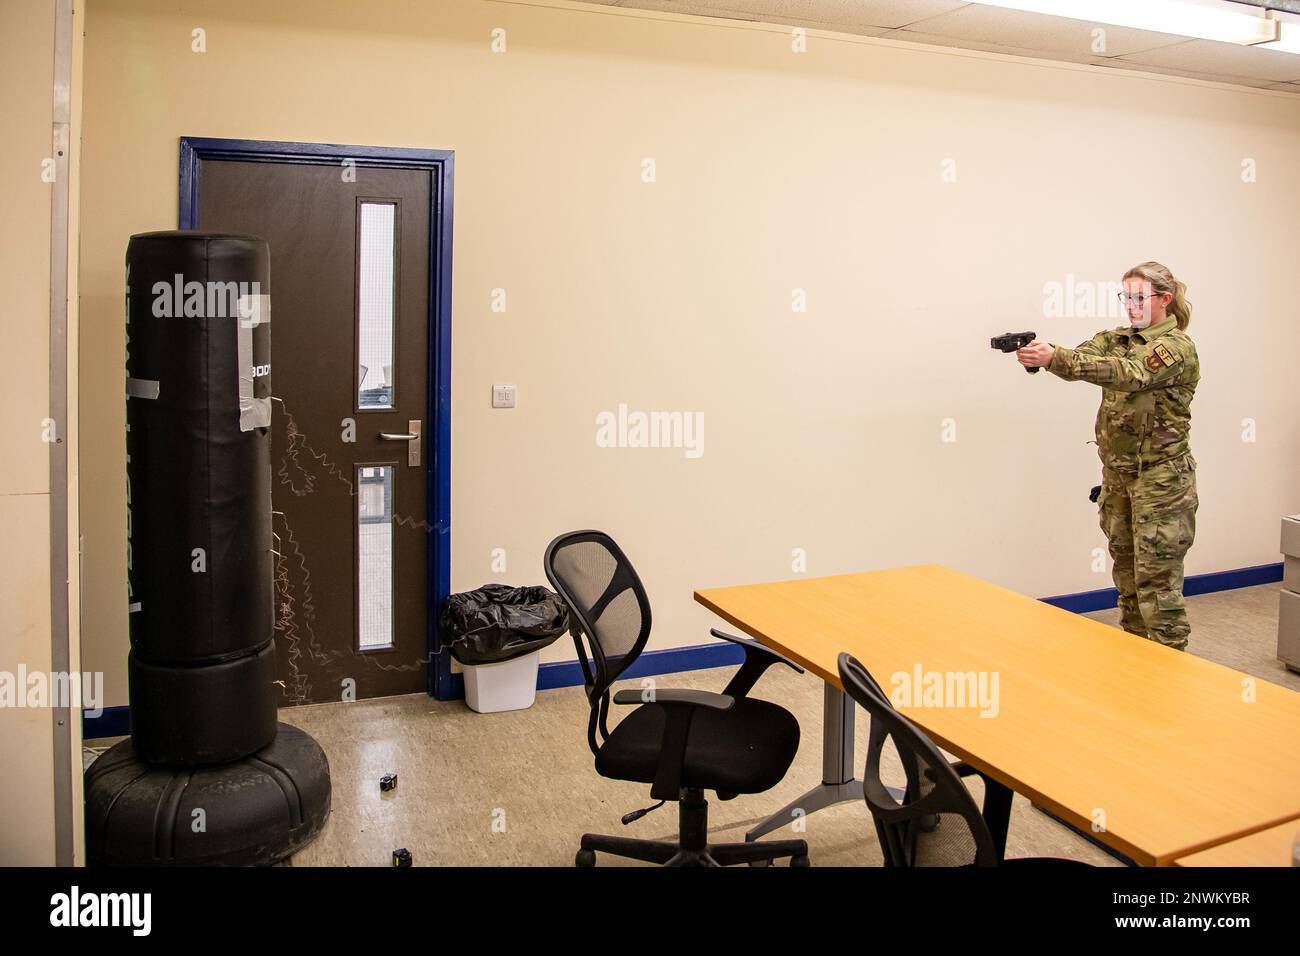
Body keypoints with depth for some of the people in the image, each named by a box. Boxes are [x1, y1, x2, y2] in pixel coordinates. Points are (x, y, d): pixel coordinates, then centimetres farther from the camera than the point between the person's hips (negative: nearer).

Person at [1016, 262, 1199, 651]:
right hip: (1117, 476, 7)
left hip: (1161, 478, -7)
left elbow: (1130, 373, -29)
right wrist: (1044, 354, -33)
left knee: (1156, 583, -4)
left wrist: (1055, 358, -41)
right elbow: (1081, 359, -9)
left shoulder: (1178, 346, -11)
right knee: (1126, 577, 14)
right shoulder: (1116, 339, 10)